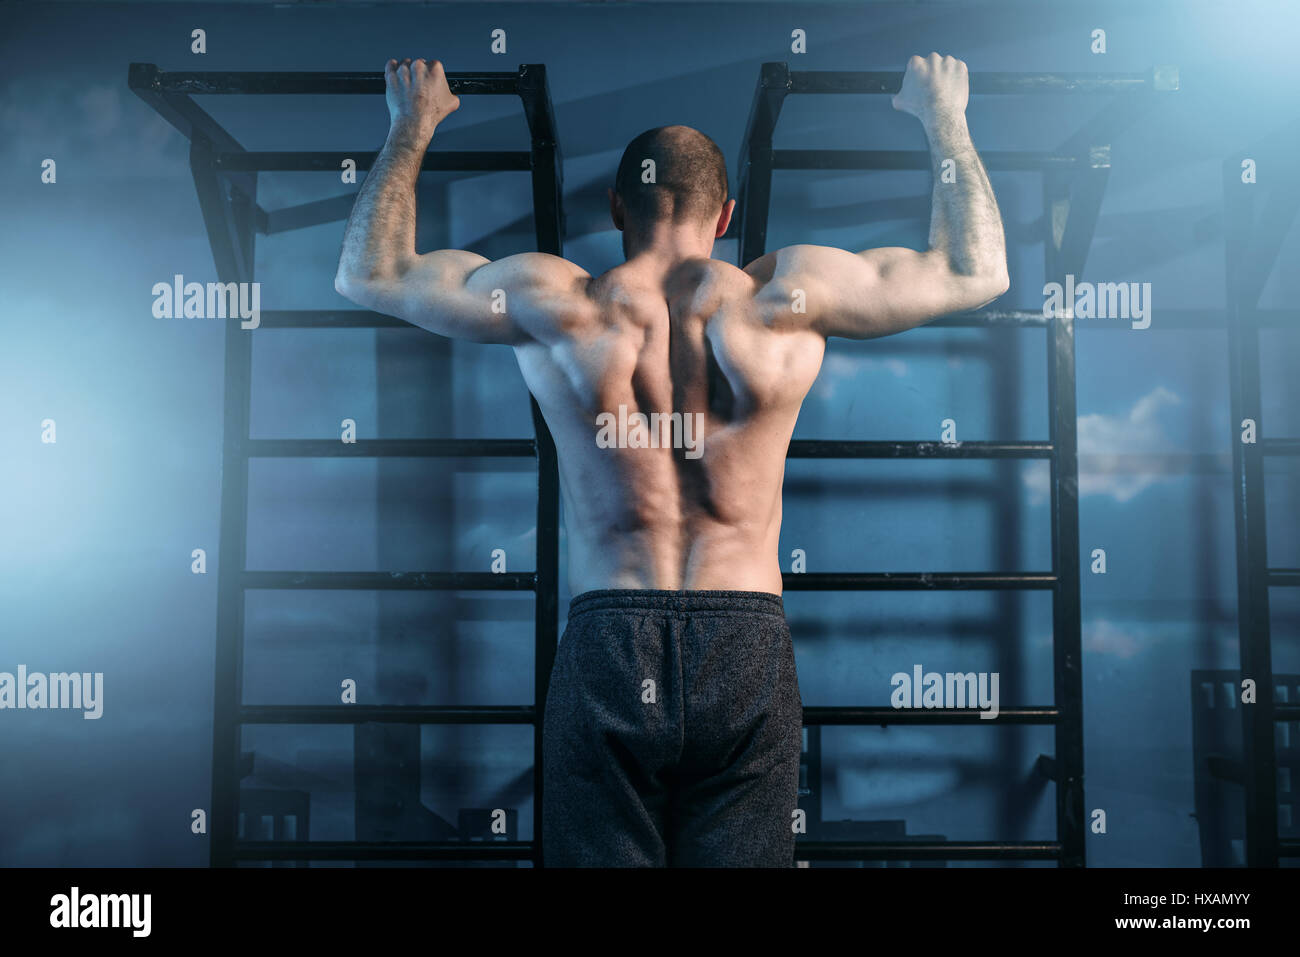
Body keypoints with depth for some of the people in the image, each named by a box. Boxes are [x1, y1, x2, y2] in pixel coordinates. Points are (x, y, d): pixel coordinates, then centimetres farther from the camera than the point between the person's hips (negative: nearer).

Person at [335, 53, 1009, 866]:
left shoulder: (553, 303, -2)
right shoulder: (784, 300, -2)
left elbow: (367, 273, 13)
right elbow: (978, 273, 11)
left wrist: (414, 126, 24)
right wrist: (944, 119, 23)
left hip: (606, 650, 0)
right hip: (747, 652, 1)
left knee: (600, 853, 13)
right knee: (739, 857, 12)